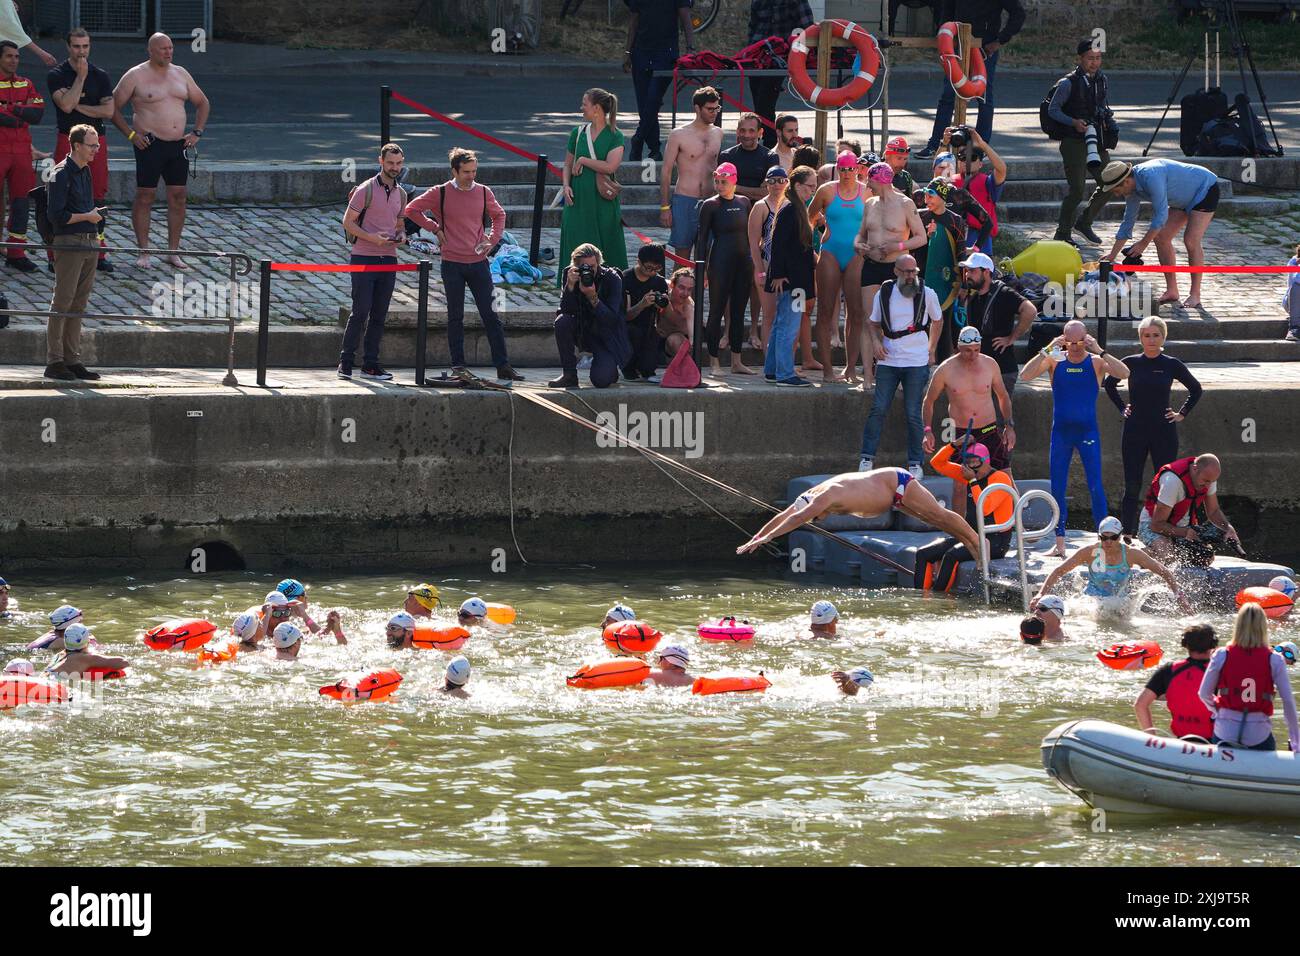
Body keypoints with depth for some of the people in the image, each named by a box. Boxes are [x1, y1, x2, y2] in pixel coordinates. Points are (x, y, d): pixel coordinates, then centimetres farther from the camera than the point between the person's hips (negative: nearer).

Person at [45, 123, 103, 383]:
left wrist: (94, 215, 11)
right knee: (62, 303, -6)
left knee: (78, 304, 9)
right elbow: (56, 215, -17)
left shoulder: (85, 172, 15)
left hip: (88, 244, 8)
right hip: (69, 244, -8)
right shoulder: (62, 174, -12)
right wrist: (87, 217, -10)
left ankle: (72, 361, 13)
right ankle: (54, 362, -4)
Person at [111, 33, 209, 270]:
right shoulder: (135, 76, -3)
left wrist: (196, 132, 11)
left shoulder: (180, 74, 12)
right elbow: (114, 107, 0)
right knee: (144, 196, -4)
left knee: (178, 196, 4)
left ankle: (173, 252, 12)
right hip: (150, 144, -5)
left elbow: (203, 103, 23)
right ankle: (143, 253, 1)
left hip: (177, 144, 5)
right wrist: (130, 134, -8)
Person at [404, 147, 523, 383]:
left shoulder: (484, 193, 6)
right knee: (455, 317, 4)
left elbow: (499, 215, 23)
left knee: (490, 315, 0)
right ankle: (458, 366, 10)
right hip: (452, 264, -2)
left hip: (479, 262, 2)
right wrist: (435, 229, -1)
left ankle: (502, 366, 2)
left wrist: (492, 240, 8)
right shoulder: (440, 193, -3)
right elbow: (411, 210, 3)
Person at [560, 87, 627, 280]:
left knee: (607, 250, 0)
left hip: (603, 201, -3)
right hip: (578, 199, 3)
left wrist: (583, 161, -9)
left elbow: (610, 166, -16)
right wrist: (566, 185, -3)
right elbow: (568, 164, 13)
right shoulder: (578, 133, 7)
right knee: (577, 248, 2)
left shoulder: (614, 137, -4)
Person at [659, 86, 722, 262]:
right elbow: (666, 172, -2)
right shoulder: (679, 135, -4)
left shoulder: (717, 134, 10)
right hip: (685, 201, -4)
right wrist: (664, 207, -6)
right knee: (682, 256, -2)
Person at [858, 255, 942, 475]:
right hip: (888, 361, 1)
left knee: (914, 414, -2)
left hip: (917, 363, -1)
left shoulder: (927, 294, 1)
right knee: (878, 410, -5)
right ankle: (867, 458, 1)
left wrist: (931, 351, 11)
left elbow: (937, 321, 17)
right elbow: (873, 323, 15)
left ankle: (915, 463, 5)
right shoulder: (884, 294, 3)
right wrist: (875, 342, -5)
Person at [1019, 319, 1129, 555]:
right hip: (1061, 431, 2)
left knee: (1095, 486, -9)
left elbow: (1124, 373, -19)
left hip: (1088, 431, -2)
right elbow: (1025, 376, -12)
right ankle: (1060, 543, 10)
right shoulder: (1054, 361, 1)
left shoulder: (1096, 362, -3)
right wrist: (1046, 351, -19)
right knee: (1057, 488, 4)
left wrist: (1099, 351, -24)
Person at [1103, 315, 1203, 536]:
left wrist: (1182, 413, 7)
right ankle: (1127, 536, 3)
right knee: (1132, 488, -1)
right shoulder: (1130, 363, 1)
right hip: (1135, 432, 0)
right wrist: (1122, 408, 11)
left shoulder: (1172, 365, -1)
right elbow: (1109, 384, 19)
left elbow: (1196, 389, 13)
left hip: (1164, 433, 0)